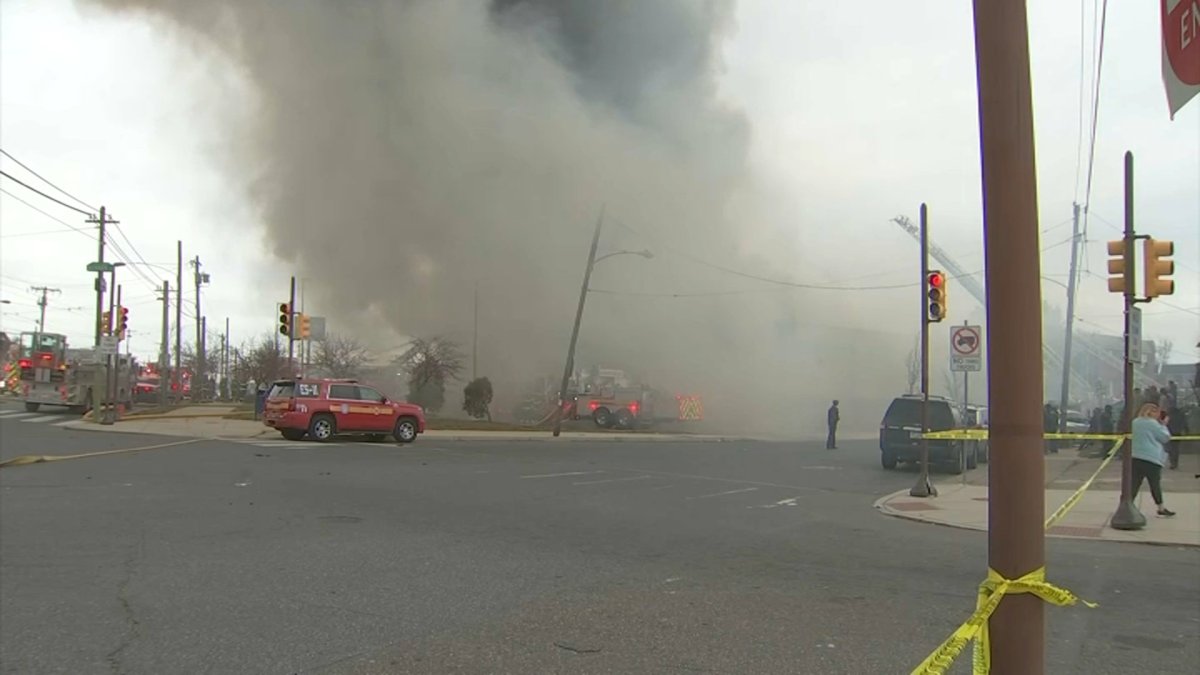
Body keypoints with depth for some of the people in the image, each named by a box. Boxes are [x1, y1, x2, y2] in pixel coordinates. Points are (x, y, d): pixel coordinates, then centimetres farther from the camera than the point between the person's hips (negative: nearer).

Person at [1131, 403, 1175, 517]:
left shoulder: (1135, 422, 13)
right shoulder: (1153, 423, -8)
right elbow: (1166, 438, -3)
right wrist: (1163, 425, 7)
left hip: (1135, 457, 6)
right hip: (1151, 459, -6)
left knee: (1134, 484, 4)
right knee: (1155, 485, 6)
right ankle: (1161, 508, 17)